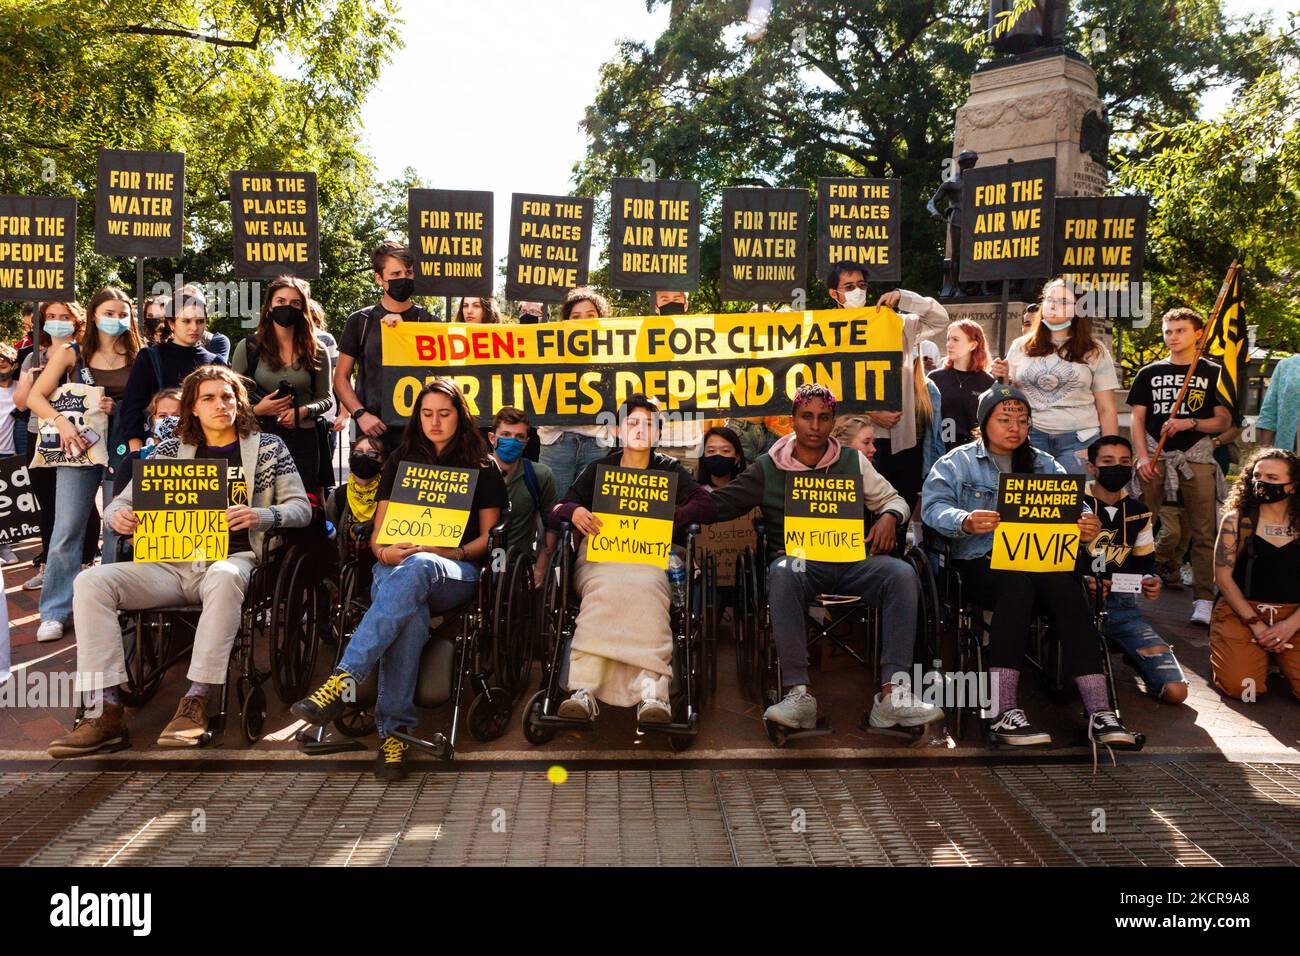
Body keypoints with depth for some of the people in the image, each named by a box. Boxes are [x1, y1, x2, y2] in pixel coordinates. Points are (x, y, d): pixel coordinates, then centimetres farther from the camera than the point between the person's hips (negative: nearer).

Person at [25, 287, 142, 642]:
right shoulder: (72, 353, 3)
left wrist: (117, 408, -11)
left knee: (119, 529, 5)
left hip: (124, 449, 1)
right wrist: (61, 422, -17)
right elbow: (35, 396, 1)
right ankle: (55, 612, 3)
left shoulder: (138, 357, 5)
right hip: (79, 445, -1)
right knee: (66, 530, -4)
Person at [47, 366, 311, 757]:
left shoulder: (267, 448, 11)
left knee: (225, 578, -40)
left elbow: (301, 507, 4)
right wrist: (118, 516, -9)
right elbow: (124, 501, 17)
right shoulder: (172, 450, 18)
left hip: (231, 559, -3)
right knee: (91, 582, -21)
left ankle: (196, 704, -34)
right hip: (173, 563, 4)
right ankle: (106, 711, -25)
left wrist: (259, 516, -17)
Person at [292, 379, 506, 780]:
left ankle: (343, 680, -47)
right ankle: (394, 730, -38)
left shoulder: (483, 467, 14)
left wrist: (440, 552, -10)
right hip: (396, 566, 2)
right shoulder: (401, 460, 20)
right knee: (410, 615, -37)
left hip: (456, 572, -2)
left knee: (416, 569, -41)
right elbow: (378, 534, 16)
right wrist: (385, 551, -9)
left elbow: (487, 539, 9)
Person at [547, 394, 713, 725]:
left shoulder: (669, 469, 20)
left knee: (645, 589, -38)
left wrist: (670, 519, -13)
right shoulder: (597, 469, 21)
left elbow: (703, 500, 3)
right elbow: (555, 511, 14)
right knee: (604, 589, -37)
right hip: (600, 555, 0)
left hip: (648, 556, 0)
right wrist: (574, 511, -10)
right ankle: (583, 690, -51)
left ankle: (651, 691, -54)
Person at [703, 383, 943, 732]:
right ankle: (798, 692, -38)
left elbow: (893, 499, 24)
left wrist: (889, 517, -1)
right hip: (796, 556, -2)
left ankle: (893, 691, -30)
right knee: (783, 574, -38)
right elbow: (721, 502, 4)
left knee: (902, 574, -27)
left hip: (850, 559, 2)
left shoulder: (853, 461, 17)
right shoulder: (768, 467, 11)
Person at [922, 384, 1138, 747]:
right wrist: (965, 521, -29)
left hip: (1039, 560, 3)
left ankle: (1099, 711, -33)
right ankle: (1004, 713, -39)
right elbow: (934, 506, -7)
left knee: (1066, 586, -30)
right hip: (980, 561, -3)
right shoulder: (957, 462, 10)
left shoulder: (1045, 465, 22)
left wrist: (1088, 524, -17)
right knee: (1017, 583, -36)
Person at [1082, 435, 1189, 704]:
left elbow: (1145, 562, 24)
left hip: (1121, 604, 4)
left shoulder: (1138, 512, 17)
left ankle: (1133, 655, 21)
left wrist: (1151, 581, -1)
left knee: (1175, 691, -9)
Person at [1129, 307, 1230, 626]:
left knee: (1203, 533, -6)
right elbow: (1138, 418, 10)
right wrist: (1143, 456, -3)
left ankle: (1204, 600, -5)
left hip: (1196, 458, -2)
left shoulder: (1213, 374, 9)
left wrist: (1190, 423, -13)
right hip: (1155, 457, 2)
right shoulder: (1149, 373, 13)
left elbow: (1224, 422, 6)